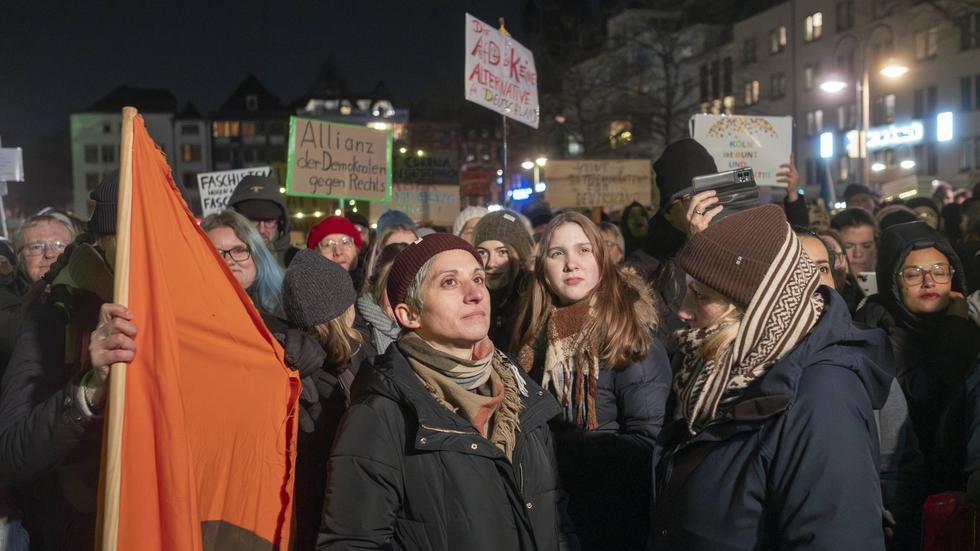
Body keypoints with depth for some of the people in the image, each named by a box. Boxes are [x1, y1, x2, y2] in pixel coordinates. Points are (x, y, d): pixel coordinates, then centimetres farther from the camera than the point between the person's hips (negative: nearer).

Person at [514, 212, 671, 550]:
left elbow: (648, 440, -22)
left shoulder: (629, 332, -16)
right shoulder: (539, 333, 2)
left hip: (615, 514, -5)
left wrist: (560, 448, -17)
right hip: (552, 511, 6)